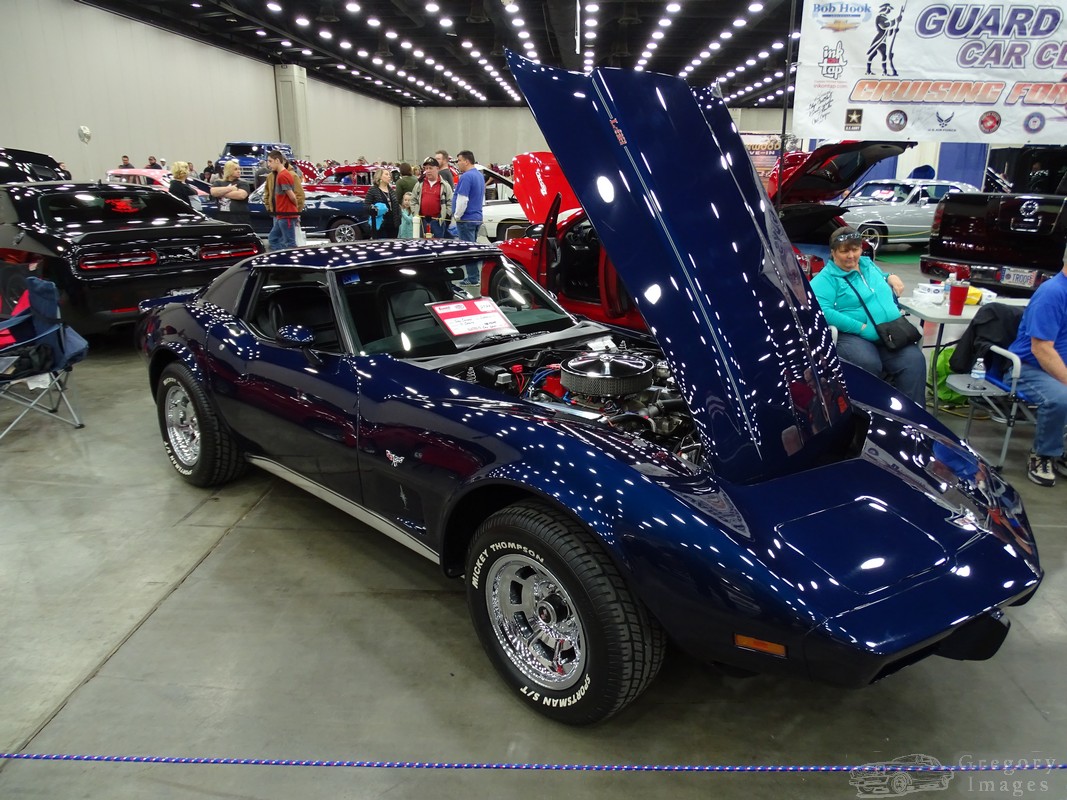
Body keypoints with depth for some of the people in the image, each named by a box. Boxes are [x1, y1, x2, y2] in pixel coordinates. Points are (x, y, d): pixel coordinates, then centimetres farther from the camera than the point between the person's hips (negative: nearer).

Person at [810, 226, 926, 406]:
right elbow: (822, 311, -18)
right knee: (868, 364, -39)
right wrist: (861, 327, -20)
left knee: (914, 361, -25)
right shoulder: (826, 278, 0)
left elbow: (884, 288, 43)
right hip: (852, 336, -6)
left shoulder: (868, 264, 23)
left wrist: (890, 278, 17)